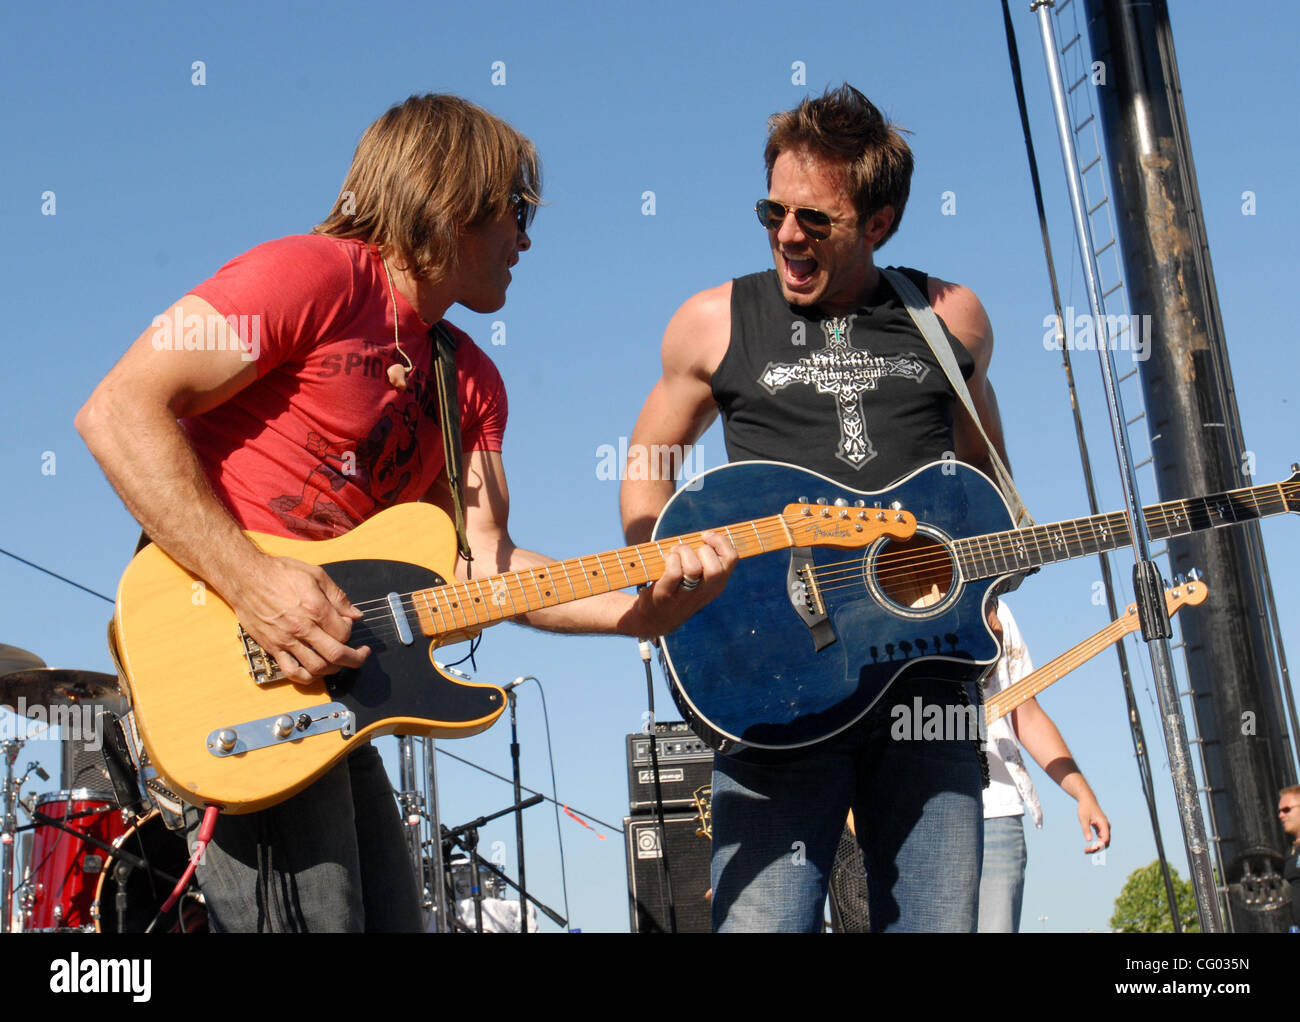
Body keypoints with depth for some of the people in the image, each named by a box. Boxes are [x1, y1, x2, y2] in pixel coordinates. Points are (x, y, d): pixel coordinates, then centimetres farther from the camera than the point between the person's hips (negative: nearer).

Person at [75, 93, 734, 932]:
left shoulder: (471, 382, 15)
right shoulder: (318, 274, -10)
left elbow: (483, 562, 7)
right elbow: (119, 410, -16)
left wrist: (639, 611, -9)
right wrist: (251, 581, -23)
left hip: (327, 673, 9)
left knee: (390, 917, 14)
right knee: (315, 917, -9)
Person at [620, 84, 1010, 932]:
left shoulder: (951, 318, 12)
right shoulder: (716, 324, 7)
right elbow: (648, 467, 17)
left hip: (928, 667, 2)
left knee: (938, 919, 3)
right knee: (762, 917, -13)